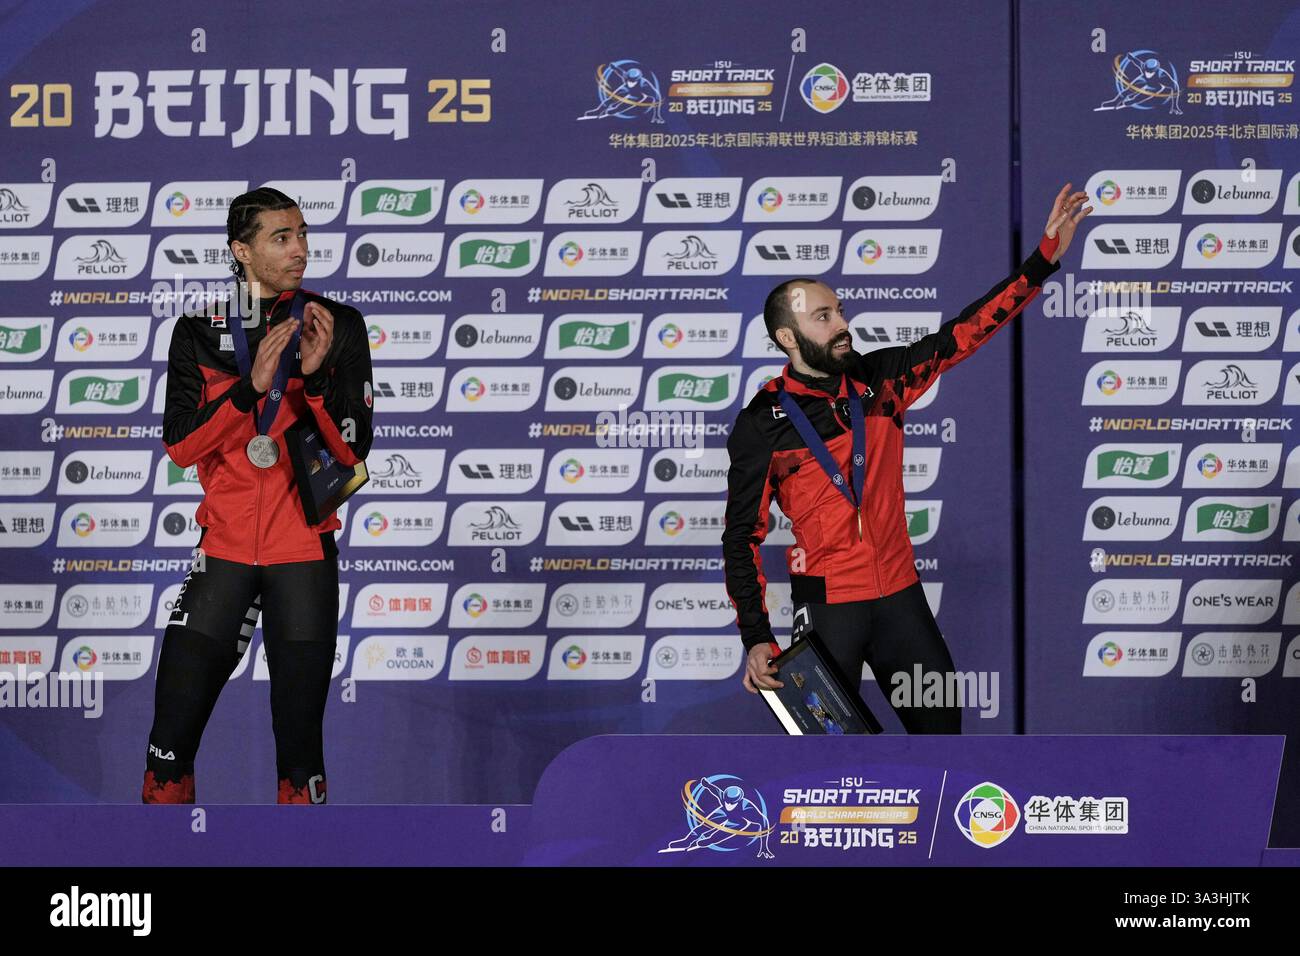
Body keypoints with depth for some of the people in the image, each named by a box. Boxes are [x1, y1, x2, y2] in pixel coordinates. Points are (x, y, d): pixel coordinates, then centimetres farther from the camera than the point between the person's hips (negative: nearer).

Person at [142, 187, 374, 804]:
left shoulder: (336, 326, -1)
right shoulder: (199, 331, 2)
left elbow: (352, 450, -5)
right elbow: (180, 447, -8)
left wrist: (318, 375, -21)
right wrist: (251, 387, -21)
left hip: (304, 551, -1)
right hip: (224, 547, 1)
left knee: (300, 730, 4)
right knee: (174, 732, -1)